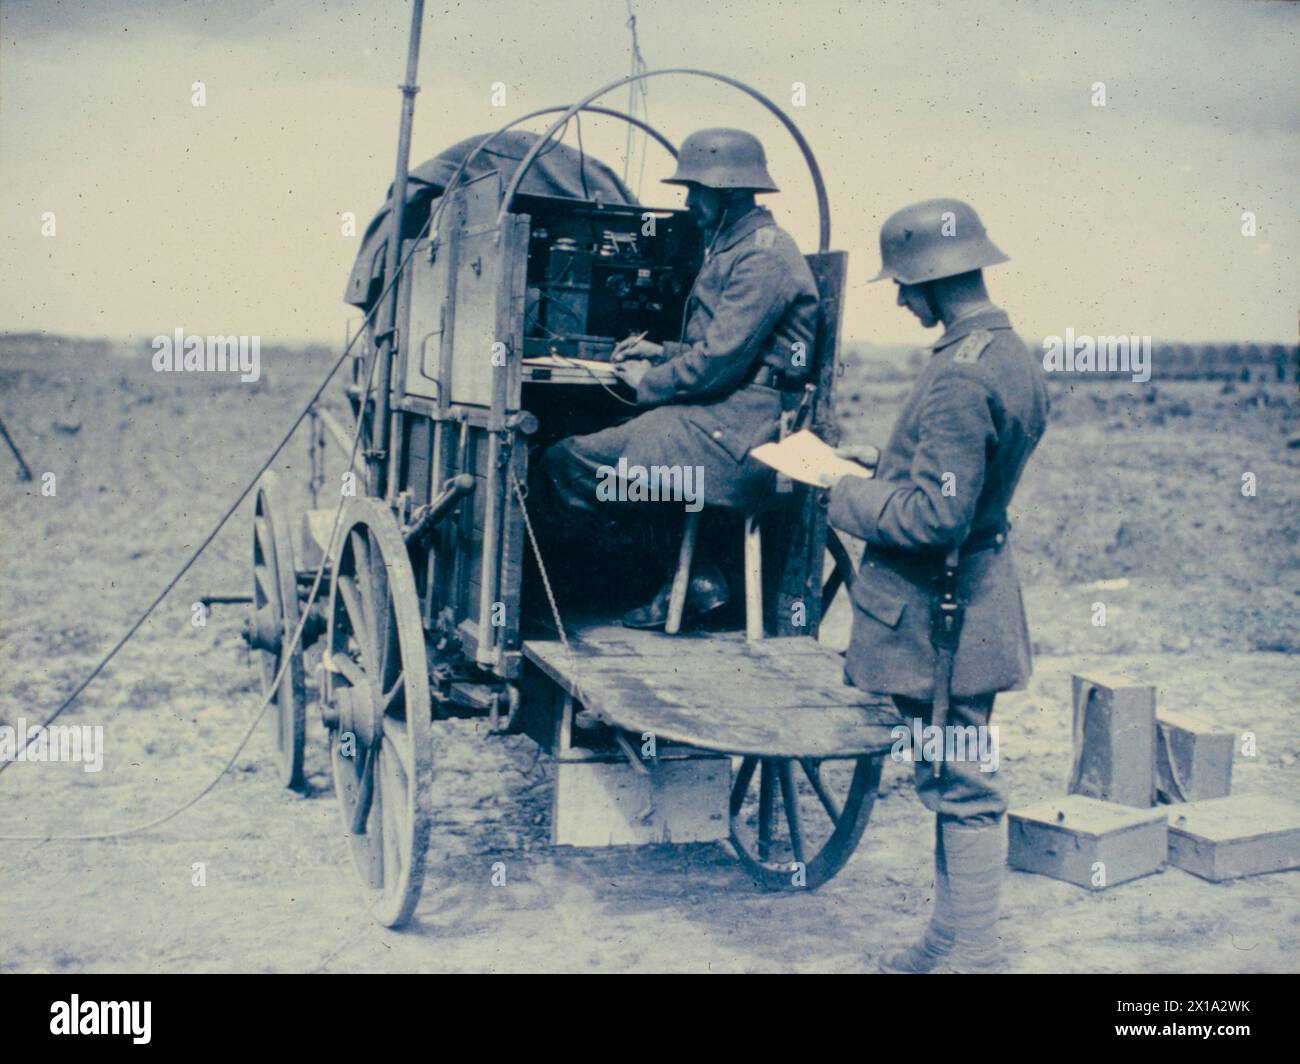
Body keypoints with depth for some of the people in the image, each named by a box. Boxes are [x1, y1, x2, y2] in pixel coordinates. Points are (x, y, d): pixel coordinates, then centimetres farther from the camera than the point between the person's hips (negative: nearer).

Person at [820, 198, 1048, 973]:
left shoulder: (959, 377, -23)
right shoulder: (1015, 357, 10)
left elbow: (935, 514, -26)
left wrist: (848, 495, -12)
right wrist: (878, 477, 13)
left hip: (940, 614, -10)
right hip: (976, 602, 10)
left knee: (961, 788, 1)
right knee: (957, 784, 17)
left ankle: (972, 953, 13)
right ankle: (954, 939, 29)